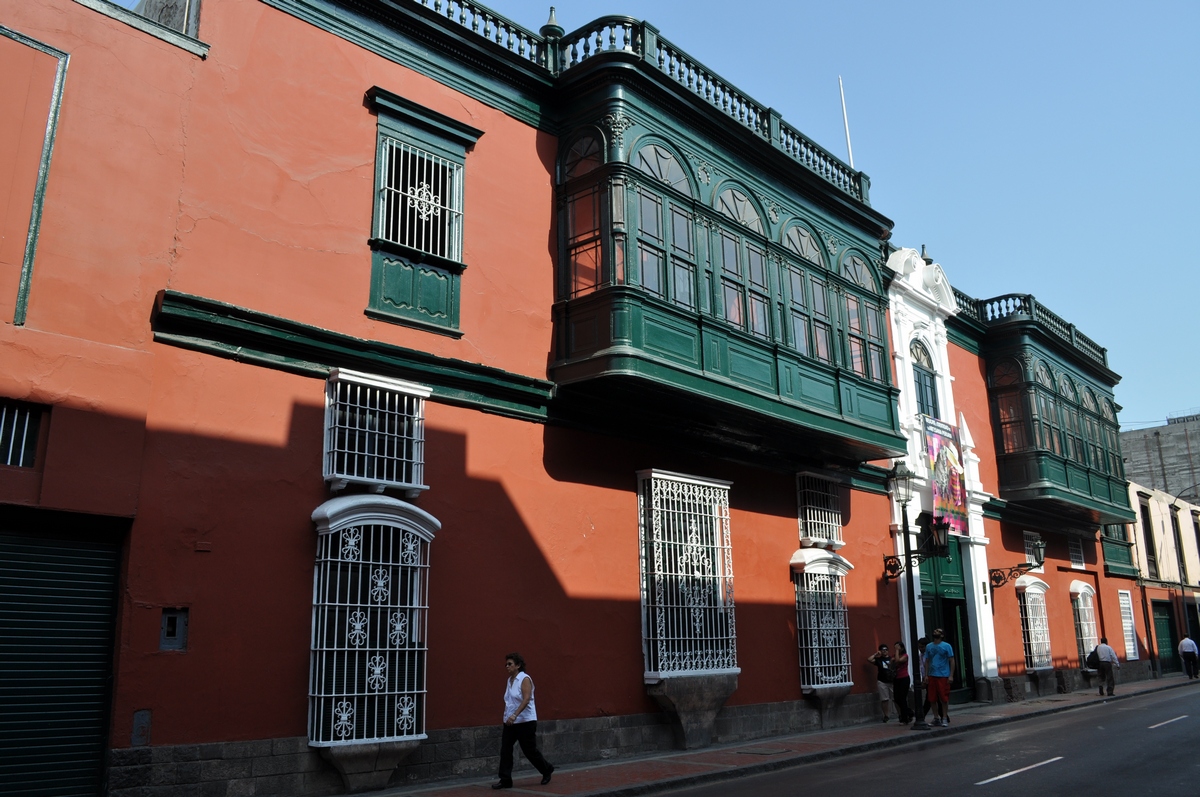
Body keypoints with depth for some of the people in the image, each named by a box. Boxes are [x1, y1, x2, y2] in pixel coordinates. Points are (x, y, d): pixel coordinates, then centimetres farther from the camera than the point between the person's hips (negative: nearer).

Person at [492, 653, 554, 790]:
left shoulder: (525, 679, -15)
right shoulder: (509, 680, 9)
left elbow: (526, 699, -27)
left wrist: (515, 715, -37)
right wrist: (508, 716, 17)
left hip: (525, 722, -7)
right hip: (510, 722, 7)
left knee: (530, 750, 3)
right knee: (505, 750, -2)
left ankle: (547, 769, 26)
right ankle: (506, 780, 3)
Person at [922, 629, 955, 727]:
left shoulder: (946, 646, -1)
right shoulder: (928, 646, 10)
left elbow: (952, 661, -2)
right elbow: (927, 661, 12)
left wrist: (951, 675, -10)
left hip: (943, 676, -4)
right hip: (932, 676, 4)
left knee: (944, 698, -1)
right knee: (932, 698, 4)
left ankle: (944, 719, 10)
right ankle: (936, 718, 17)